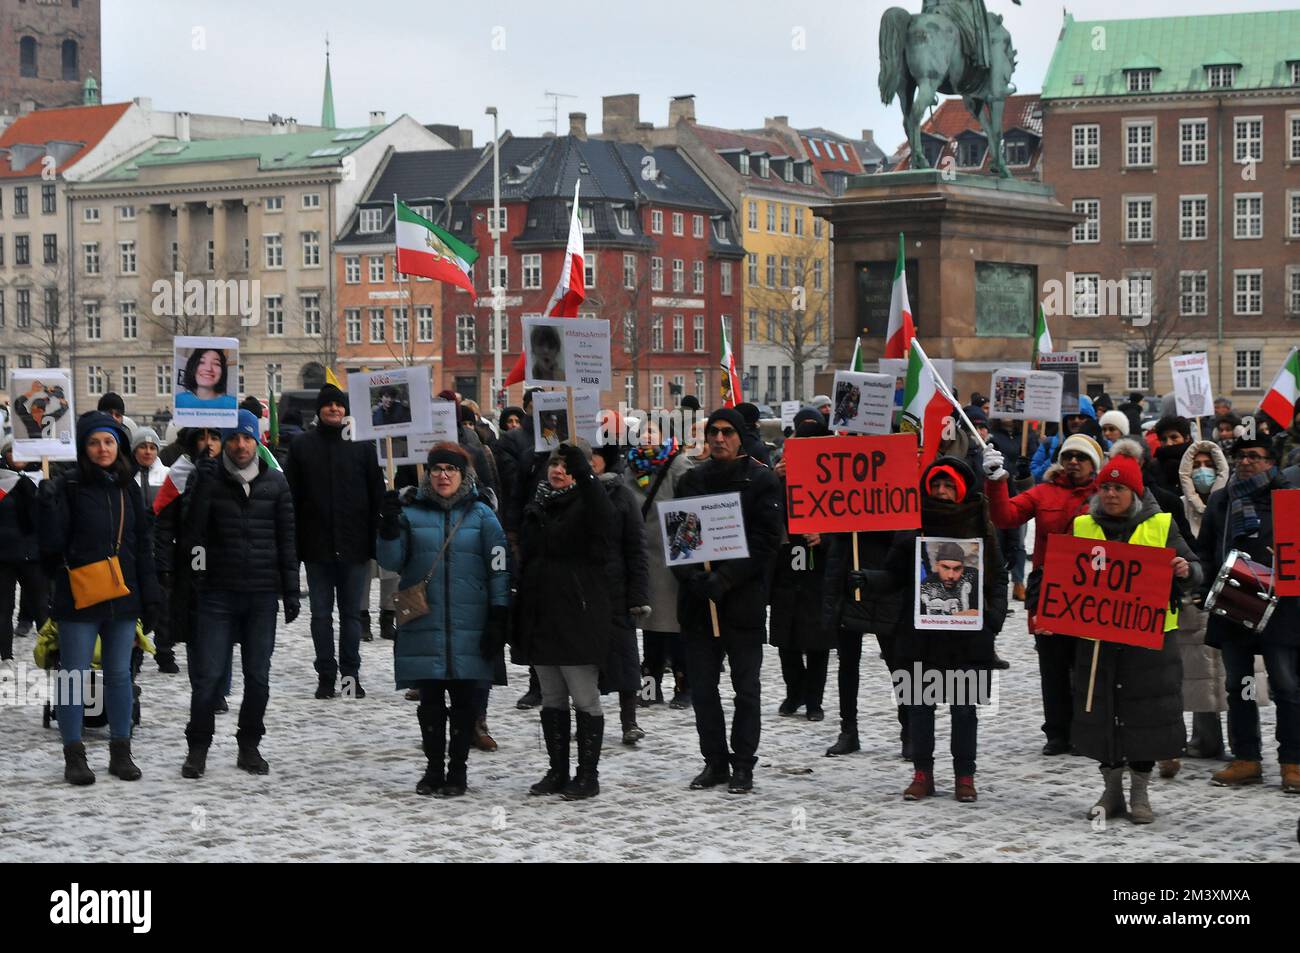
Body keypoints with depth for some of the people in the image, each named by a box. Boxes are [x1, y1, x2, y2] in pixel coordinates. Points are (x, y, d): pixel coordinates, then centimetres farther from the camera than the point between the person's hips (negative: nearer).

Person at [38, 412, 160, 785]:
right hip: (78, 599, -4)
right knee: (74, 676, 1)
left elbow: (143, 546, 13)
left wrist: (150, 597, 9)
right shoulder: (68, 486, -6)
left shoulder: (128, 488, 9)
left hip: (122, 599, 4)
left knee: (120, 674, 10)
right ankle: (74, 755, 9)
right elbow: (52, 544, -12)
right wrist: (48, 504, -26)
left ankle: (121, 751, 19)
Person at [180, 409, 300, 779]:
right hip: (217, 595, -2)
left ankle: (249, 746, 21)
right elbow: (192, 531, -10)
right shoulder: (209, 479, -1)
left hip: (262, 596, 2)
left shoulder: (275, 483, 6)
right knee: (208, 675, -2)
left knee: (258, 676, 8)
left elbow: (286, 540, 8)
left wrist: (291, 590, 5)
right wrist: (201, 485, -20)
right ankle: (198, 747, 11)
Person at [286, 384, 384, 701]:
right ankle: (326, 675, 12)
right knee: (321, 613, 5)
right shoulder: (302, 446, 4)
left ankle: (351, 674, 14)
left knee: (351, 612, 6)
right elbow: (292, 497, 3)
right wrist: (295, 543, -4)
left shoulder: (363, 445, 2)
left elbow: (376, 495, 3)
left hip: (354, 544, 0)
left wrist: (374, 541, -3)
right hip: (316, 544, 1)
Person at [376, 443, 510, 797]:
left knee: (463, 701, 4)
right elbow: (390, 561, 2)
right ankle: (434, 768, 18)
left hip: (467, 628, -1)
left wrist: (498, 619, -4)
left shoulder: (481, 515, 3)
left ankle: (457, 770, 14)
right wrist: (389, 526, -15)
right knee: (430, 701, 7)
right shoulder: (413, 513, 7)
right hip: (423, 627, 1)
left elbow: (499, 569, 2)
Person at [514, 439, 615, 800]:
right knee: (552, 699, 12)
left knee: (585, 698, -2)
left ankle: (588, 775, 4)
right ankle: (558, 772, 20)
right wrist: (519, 617, 14)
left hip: (578, 617, -7)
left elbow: (603, 516, -31)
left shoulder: (585, 503, -5)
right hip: (541, 617, 7)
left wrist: (582, 472, -41)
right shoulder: (536, 509, 15)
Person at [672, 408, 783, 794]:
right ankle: (715, 760, 19)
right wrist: (692, 576, -11)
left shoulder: (761, 480, -2)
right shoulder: (692, 480, 10)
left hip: (743, 599, -4)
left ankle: (743, 765, 13)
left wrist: (725, 578, -17)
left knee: (746, 686, 4)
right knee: (702, 686, 8)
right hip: (698, 599, 4)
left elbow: (766, 540, -9)